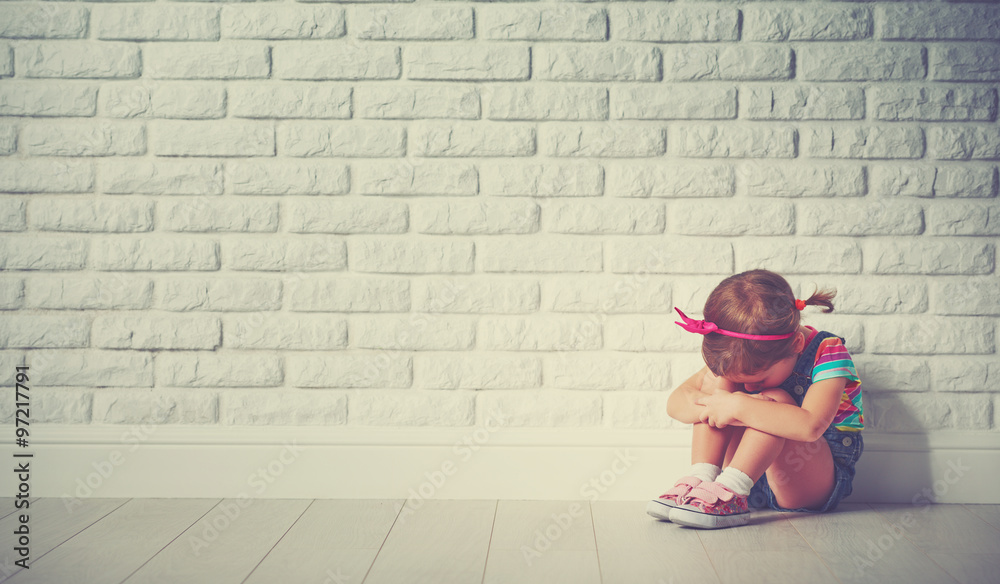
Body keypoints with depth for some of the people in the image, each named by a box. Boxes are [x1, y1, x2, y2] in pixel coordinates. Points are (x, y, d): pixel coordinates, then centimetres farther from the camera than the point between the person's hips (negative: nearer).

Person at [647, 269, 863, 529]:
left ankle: (727, 492, -40)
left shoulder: (829, 352, -20)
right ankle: (699, 480, -25)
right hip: (752, 475, 5)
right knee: (719, 378, -15)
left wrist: (738, 407, -38)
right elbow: (675, 402, -10)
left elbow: (810, 426, -40)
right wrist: (711, 404, -31)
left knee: (773, 400, -31)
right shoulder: (742, 356, -4)